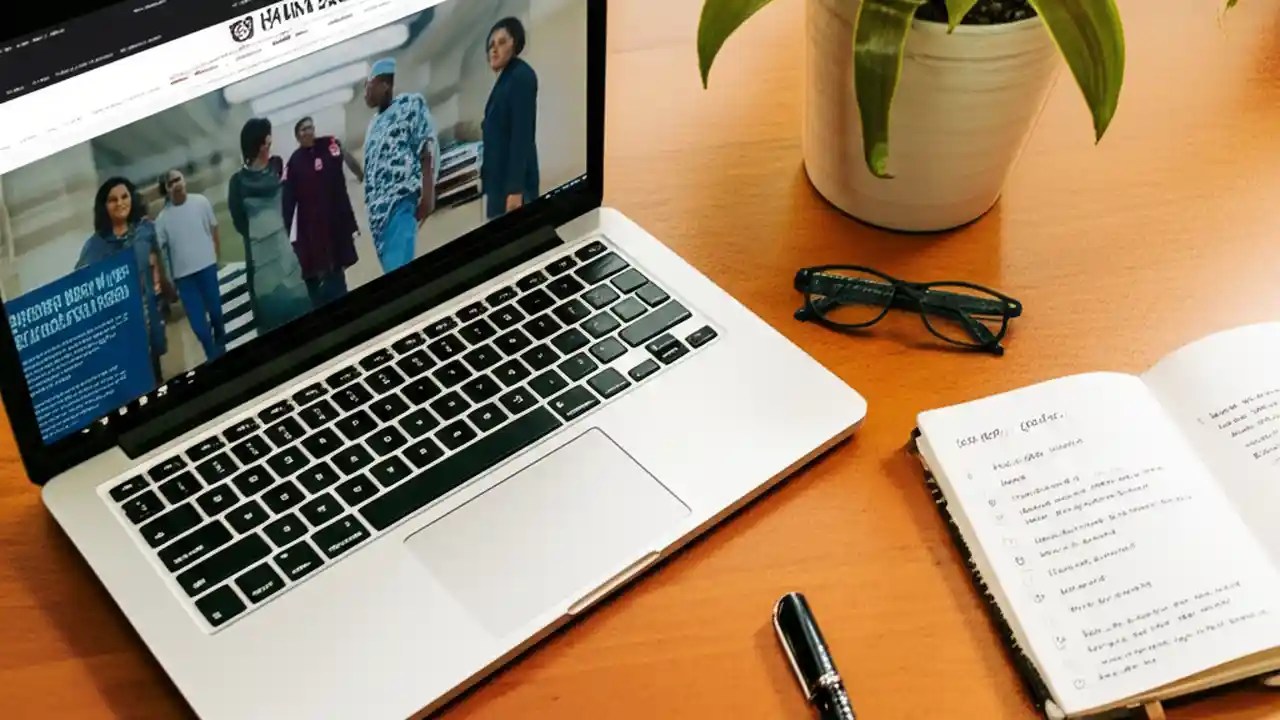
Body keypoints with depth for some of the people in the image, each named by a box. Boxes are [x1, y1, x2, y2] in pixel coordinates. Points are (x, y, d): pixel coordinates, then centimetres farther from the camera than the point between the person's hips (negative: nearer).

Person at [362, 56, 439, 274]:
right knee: (392, 269, 1)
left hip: (401, 199, -7)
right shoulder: (375, 122, 28)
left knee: (398, 269, -21)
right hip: (379, 207, 8)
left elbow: (428, 150, -5)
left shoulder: (411, 104, 6)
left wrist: (428, 193, -15)